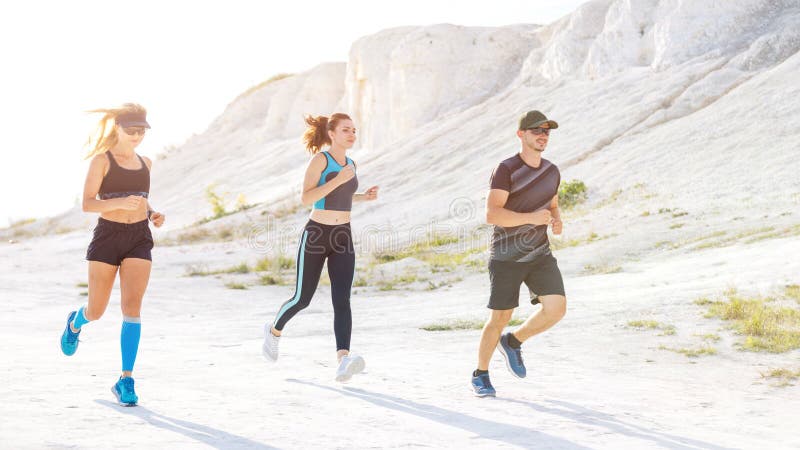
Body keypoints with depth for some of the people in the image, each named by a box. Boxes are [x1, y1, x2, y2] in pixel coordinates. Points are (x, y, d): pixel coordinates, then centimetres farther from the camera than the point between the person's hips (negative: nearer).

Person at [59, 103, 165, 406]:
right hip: (107, 236, -3)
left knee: (132, 306, -13)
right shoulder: (101, 159, -2)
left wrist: (153, 214, 6)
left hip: (139, 237, 3)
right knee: (96, 311, 7)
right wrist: (118, 202, -26)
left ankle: (126, 381, -10)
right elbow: (87, 203, -9)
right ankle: (75, 323, 46)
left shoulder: (145, 163, 14)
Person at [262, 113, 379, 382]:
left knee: (342, 300, -12)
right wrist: (338, 179, -24)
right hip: (316, 234, -4)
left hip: (343, 238, 5)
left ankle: (343, 361, -24)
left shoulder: (350, 164, 11)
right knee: (302, 298, 8)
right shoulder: (320, 159, -9)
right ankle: (274, 331, 39)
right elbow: (306, 199, -18)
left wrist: (363, 197, 11)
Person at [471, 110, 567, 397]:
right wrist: (531, 218, -28)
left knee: (556, 308, -12)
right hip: (506, 257, -5)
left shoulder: (552, 172, 11)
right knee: (500, 318, 0)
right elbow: (492, 214, -19)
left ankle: (513, 342, 15)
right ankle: (480, 375, 21)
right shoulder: (506, 170, -11)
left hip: (540, 255, 5)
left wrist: (557, 221, 3)